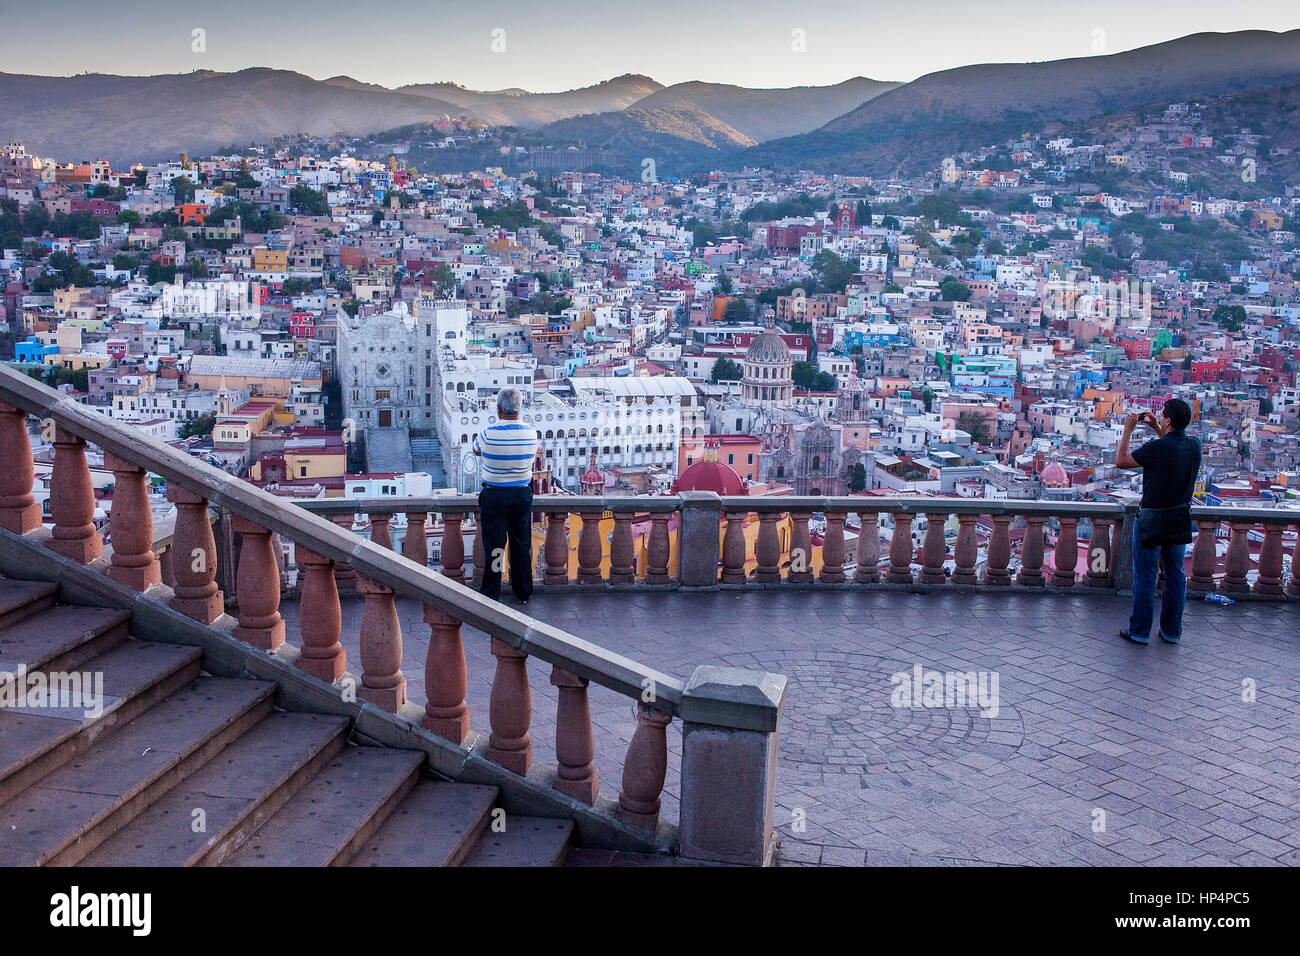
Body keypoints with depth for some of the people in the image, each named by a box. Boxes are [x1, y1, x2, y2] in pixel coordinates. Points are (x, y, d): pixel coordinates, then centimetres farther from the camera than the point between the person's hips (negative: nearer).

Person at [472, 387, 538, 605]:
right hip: (523, 495, 3)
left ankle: (491, 594, 13)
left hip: (494, 496, -3)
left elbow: (476, 450, 6)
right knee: (522, 545, 14)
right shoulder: (531, 433, -8)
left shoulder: (488, 434, -16)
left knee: (494, 546, 6)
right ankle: (523, 593, 25)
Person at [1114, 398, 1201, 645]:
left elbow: (1120, 461, -11)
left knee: (1145, 576, 4)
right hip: (1180, 519, 6)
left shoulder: (1158, 448, -22)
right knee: (1175, 574, 14)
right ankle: (1172, 631, 21)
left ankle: (1139, 631, 11)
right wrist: (1157, 429, 20)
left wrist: (1128, 430, -4)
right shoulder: (1194, 446, -1)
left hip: (1153, 519, -6)